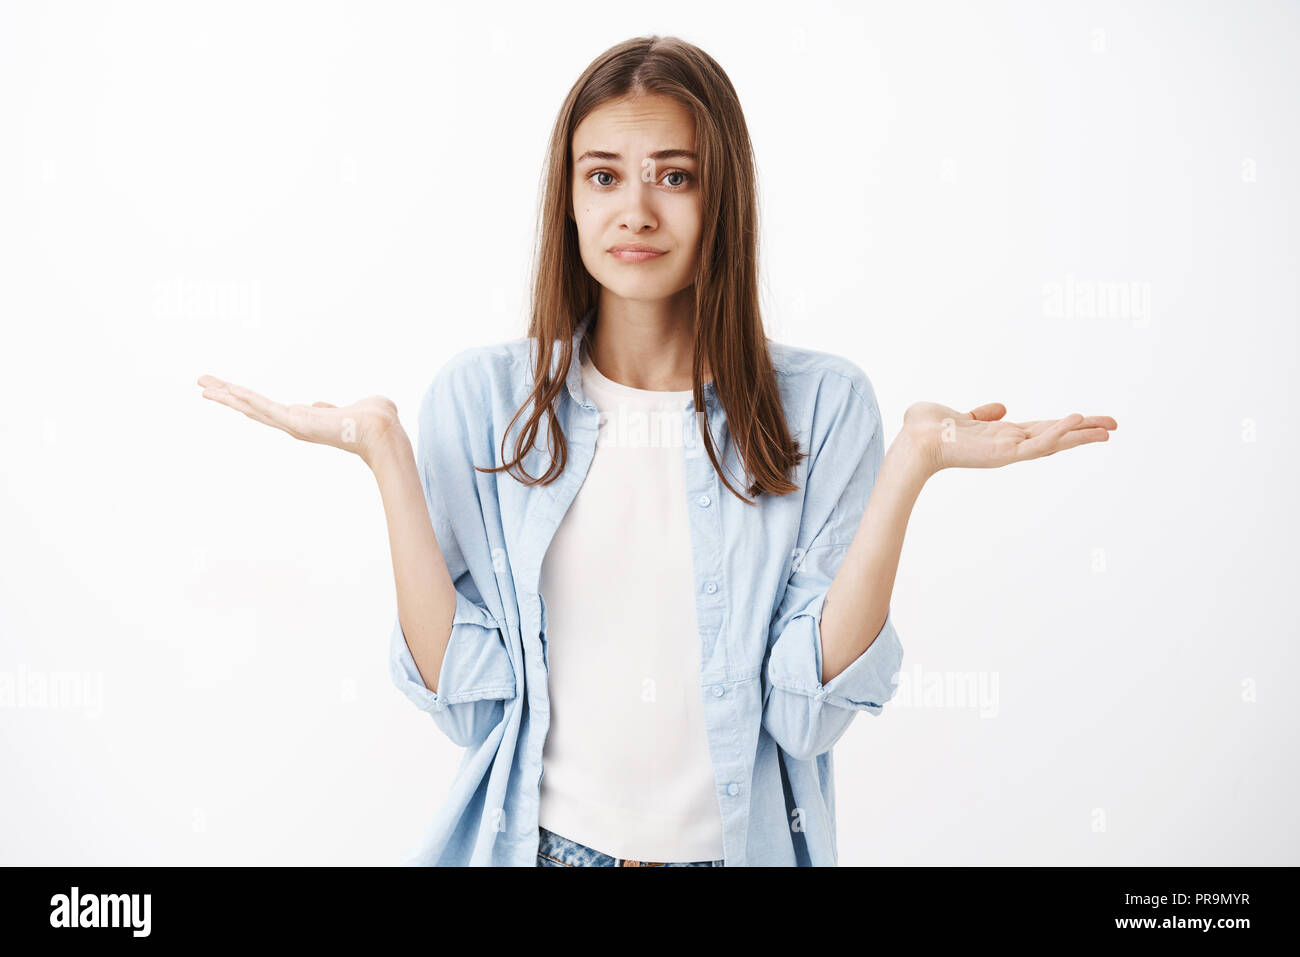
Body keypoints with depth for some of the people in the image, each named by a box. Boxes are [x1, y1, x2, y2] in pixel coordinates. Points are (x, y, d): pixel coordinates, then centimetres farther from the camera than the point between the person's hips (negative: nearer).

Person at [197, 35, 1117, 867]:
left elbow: (809, 711, -14)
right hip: (540, 841, 1)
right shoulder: (482, 396, -7)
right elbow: (464, 696, -11)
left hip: (743, 844, 0)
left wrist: (910, 466, -21)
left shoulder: (823, 404, -9)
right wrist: (386, 454, -17)